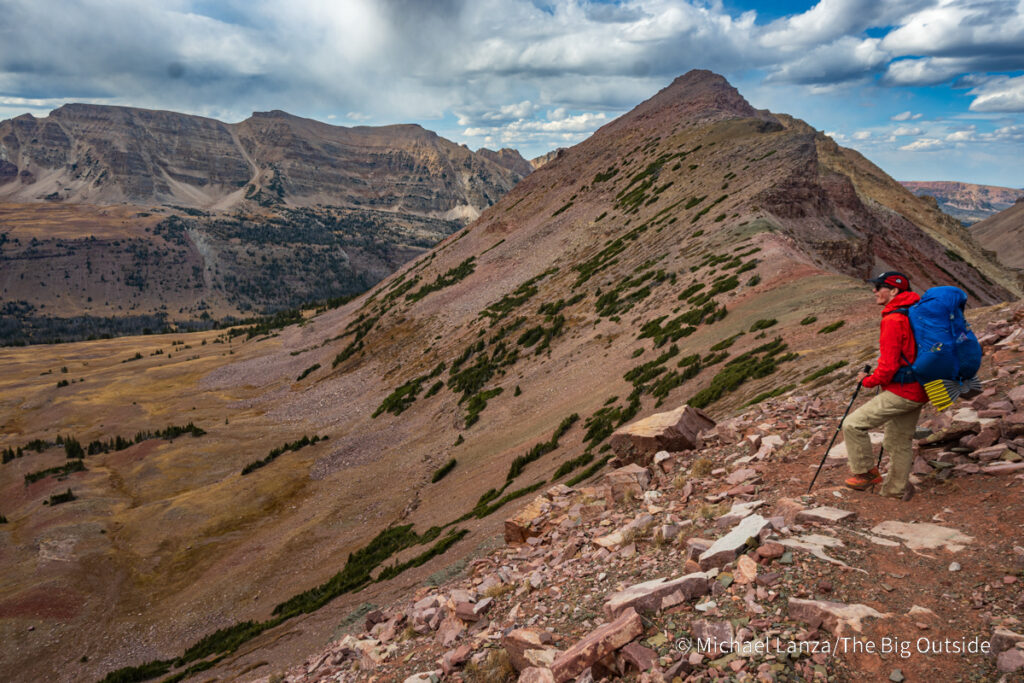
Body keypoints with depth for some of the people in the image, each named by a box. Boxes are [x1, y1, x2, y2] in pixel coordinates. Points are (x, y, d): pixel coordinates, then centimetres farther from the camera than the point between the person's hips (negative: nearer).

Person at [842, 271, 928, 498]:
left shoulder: (893, 320, -20)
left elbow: (888, 365, -22)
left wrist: (868, 380, -5)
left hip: (901, 392, -10)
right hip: (918, 392, 10)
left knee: (853, 424, -7)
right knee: (900, 441, 20)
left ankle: (866, 472, 5)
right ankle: (897, 488, 31)